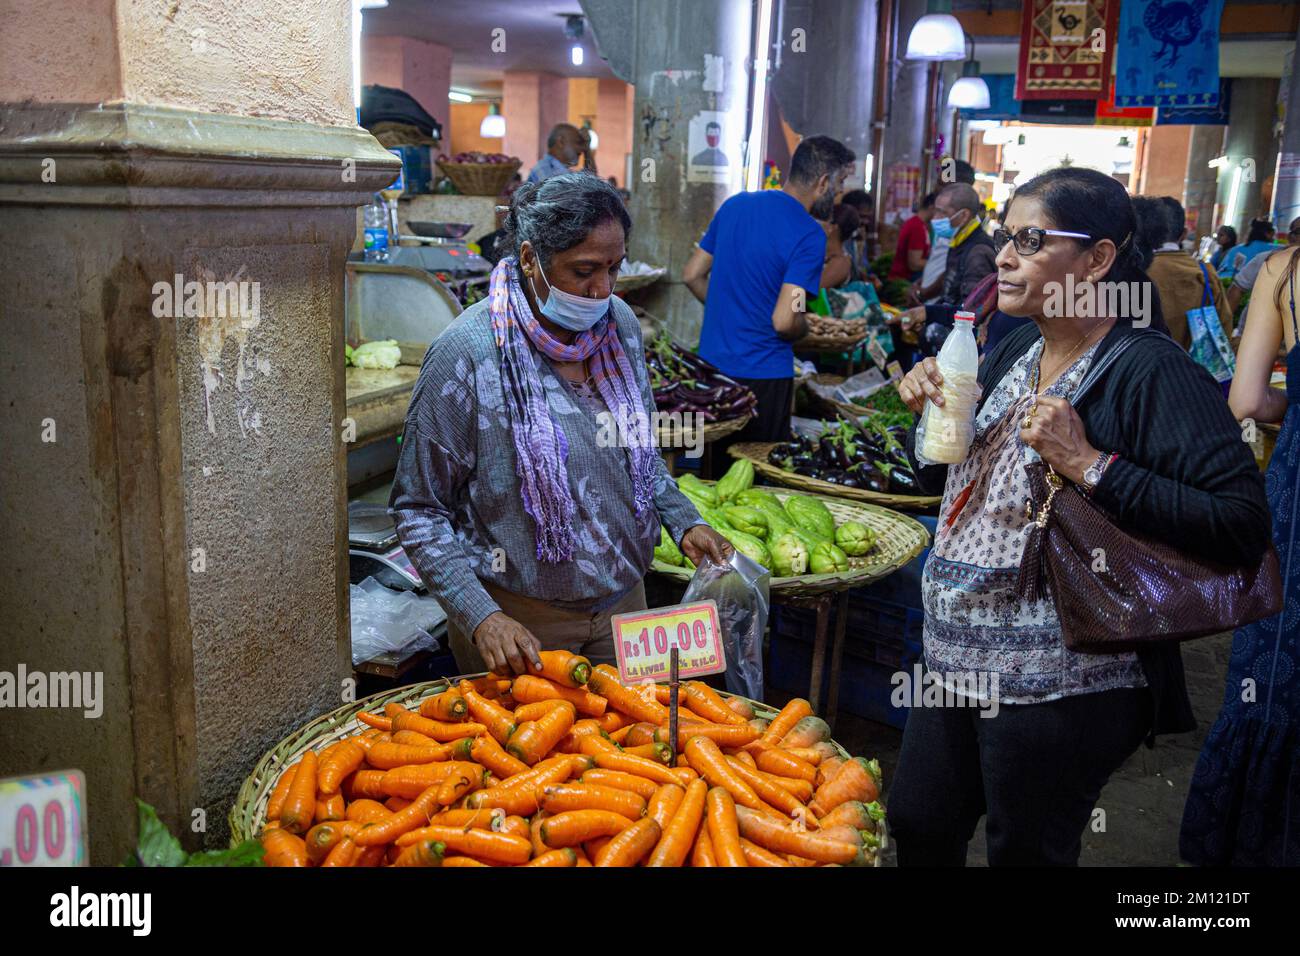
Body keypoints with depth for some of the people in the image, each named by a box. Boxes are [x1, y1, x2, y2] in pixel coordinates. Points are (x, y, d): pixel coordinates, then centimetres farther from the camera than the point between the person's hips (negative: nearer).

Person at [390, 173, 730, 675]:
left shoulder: (620, 324, -2)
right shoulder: (465, 354, -19)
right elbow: (418, 510, -14)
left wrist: (684, 521, -1)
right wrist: (480, 617, -23)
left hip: (624, 600, 5)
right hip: (516, 619, -5)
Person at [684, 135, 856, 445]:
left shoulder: (734, 204, 4)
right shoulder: (810, 235, -17)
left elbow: (693, 275, 8)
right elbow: (784, 321, -23)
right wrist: (805, 328, -1)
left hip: (711, 360, 6)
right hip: (762, 374, -6)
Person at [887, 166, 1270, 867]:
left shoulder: (1151, 372, -16)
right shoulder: (1012, 351, 8)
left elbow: (1244, 525, -26)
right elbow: (943, 483, 17)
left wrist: (1090, 465, -28)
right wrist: (931, 408, -2)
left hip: (1062, 689, -7)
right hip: (956, 659, 8)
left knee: (1024, 851, 13)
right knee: (917, 824, 20)